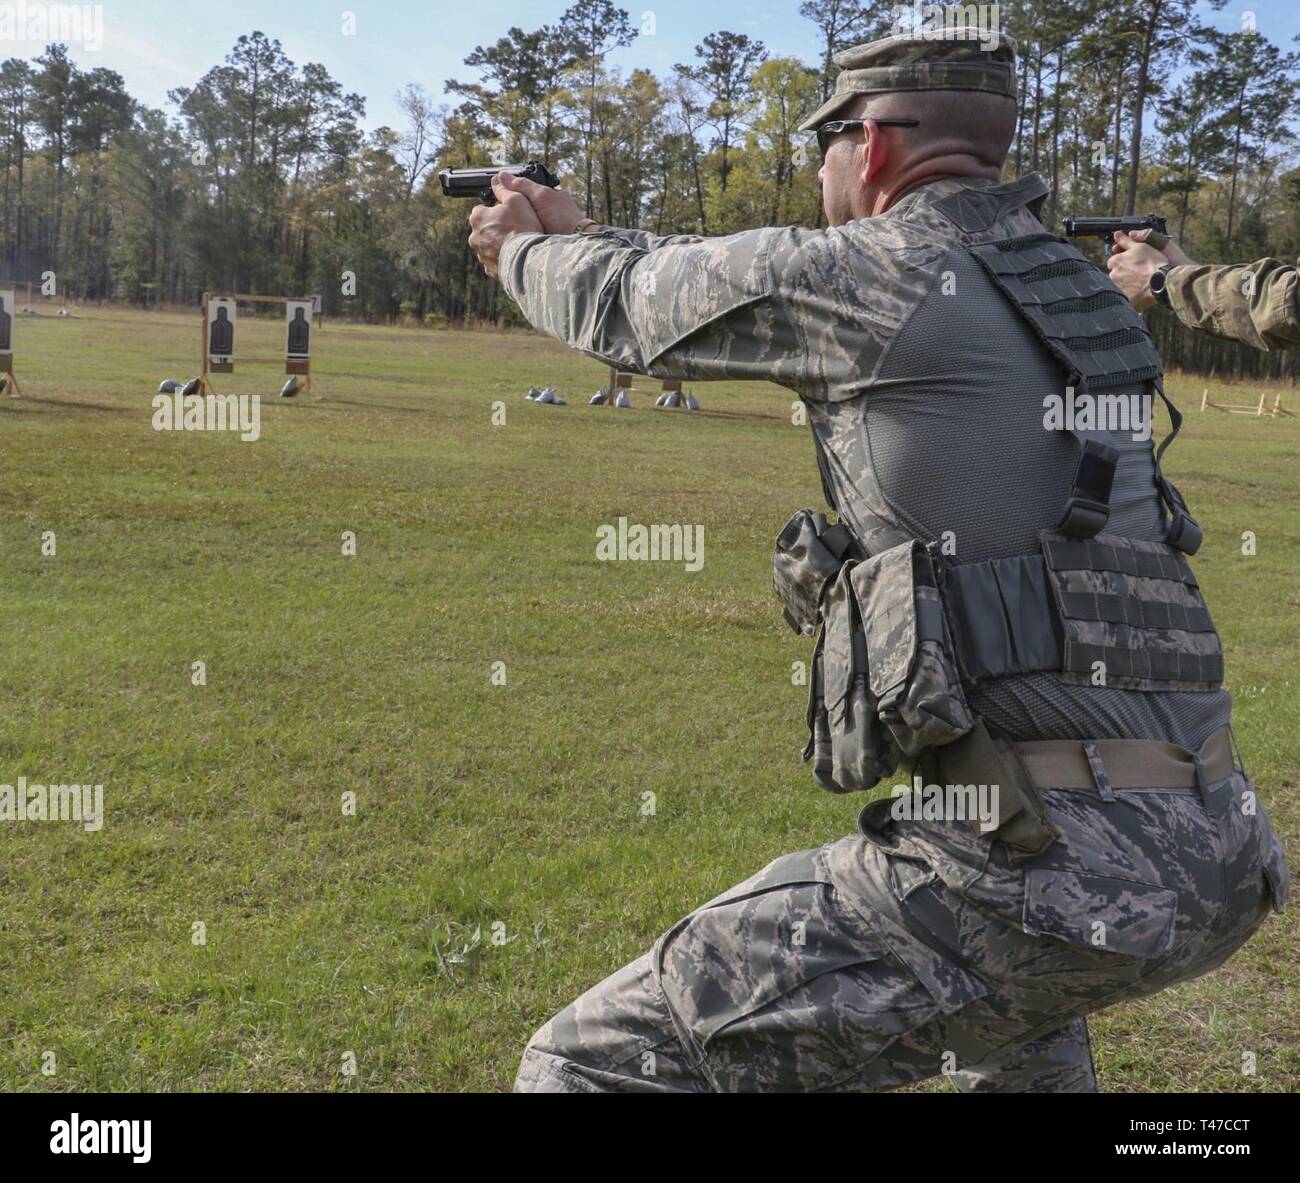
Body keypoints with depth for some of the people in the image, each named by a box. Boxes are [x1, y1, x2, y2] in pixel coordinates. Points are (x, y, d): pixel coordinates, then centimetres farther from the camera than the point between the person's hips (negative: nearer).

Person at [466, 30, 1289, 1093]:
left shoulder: (863, 277, -7)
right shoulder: (1070, 282, 17)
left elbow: (627, 311, 11)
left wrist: (526, 252, 33)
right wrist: (580, 233, 40)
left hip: (1060, 868, -9)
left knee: (593, 1062, -5)